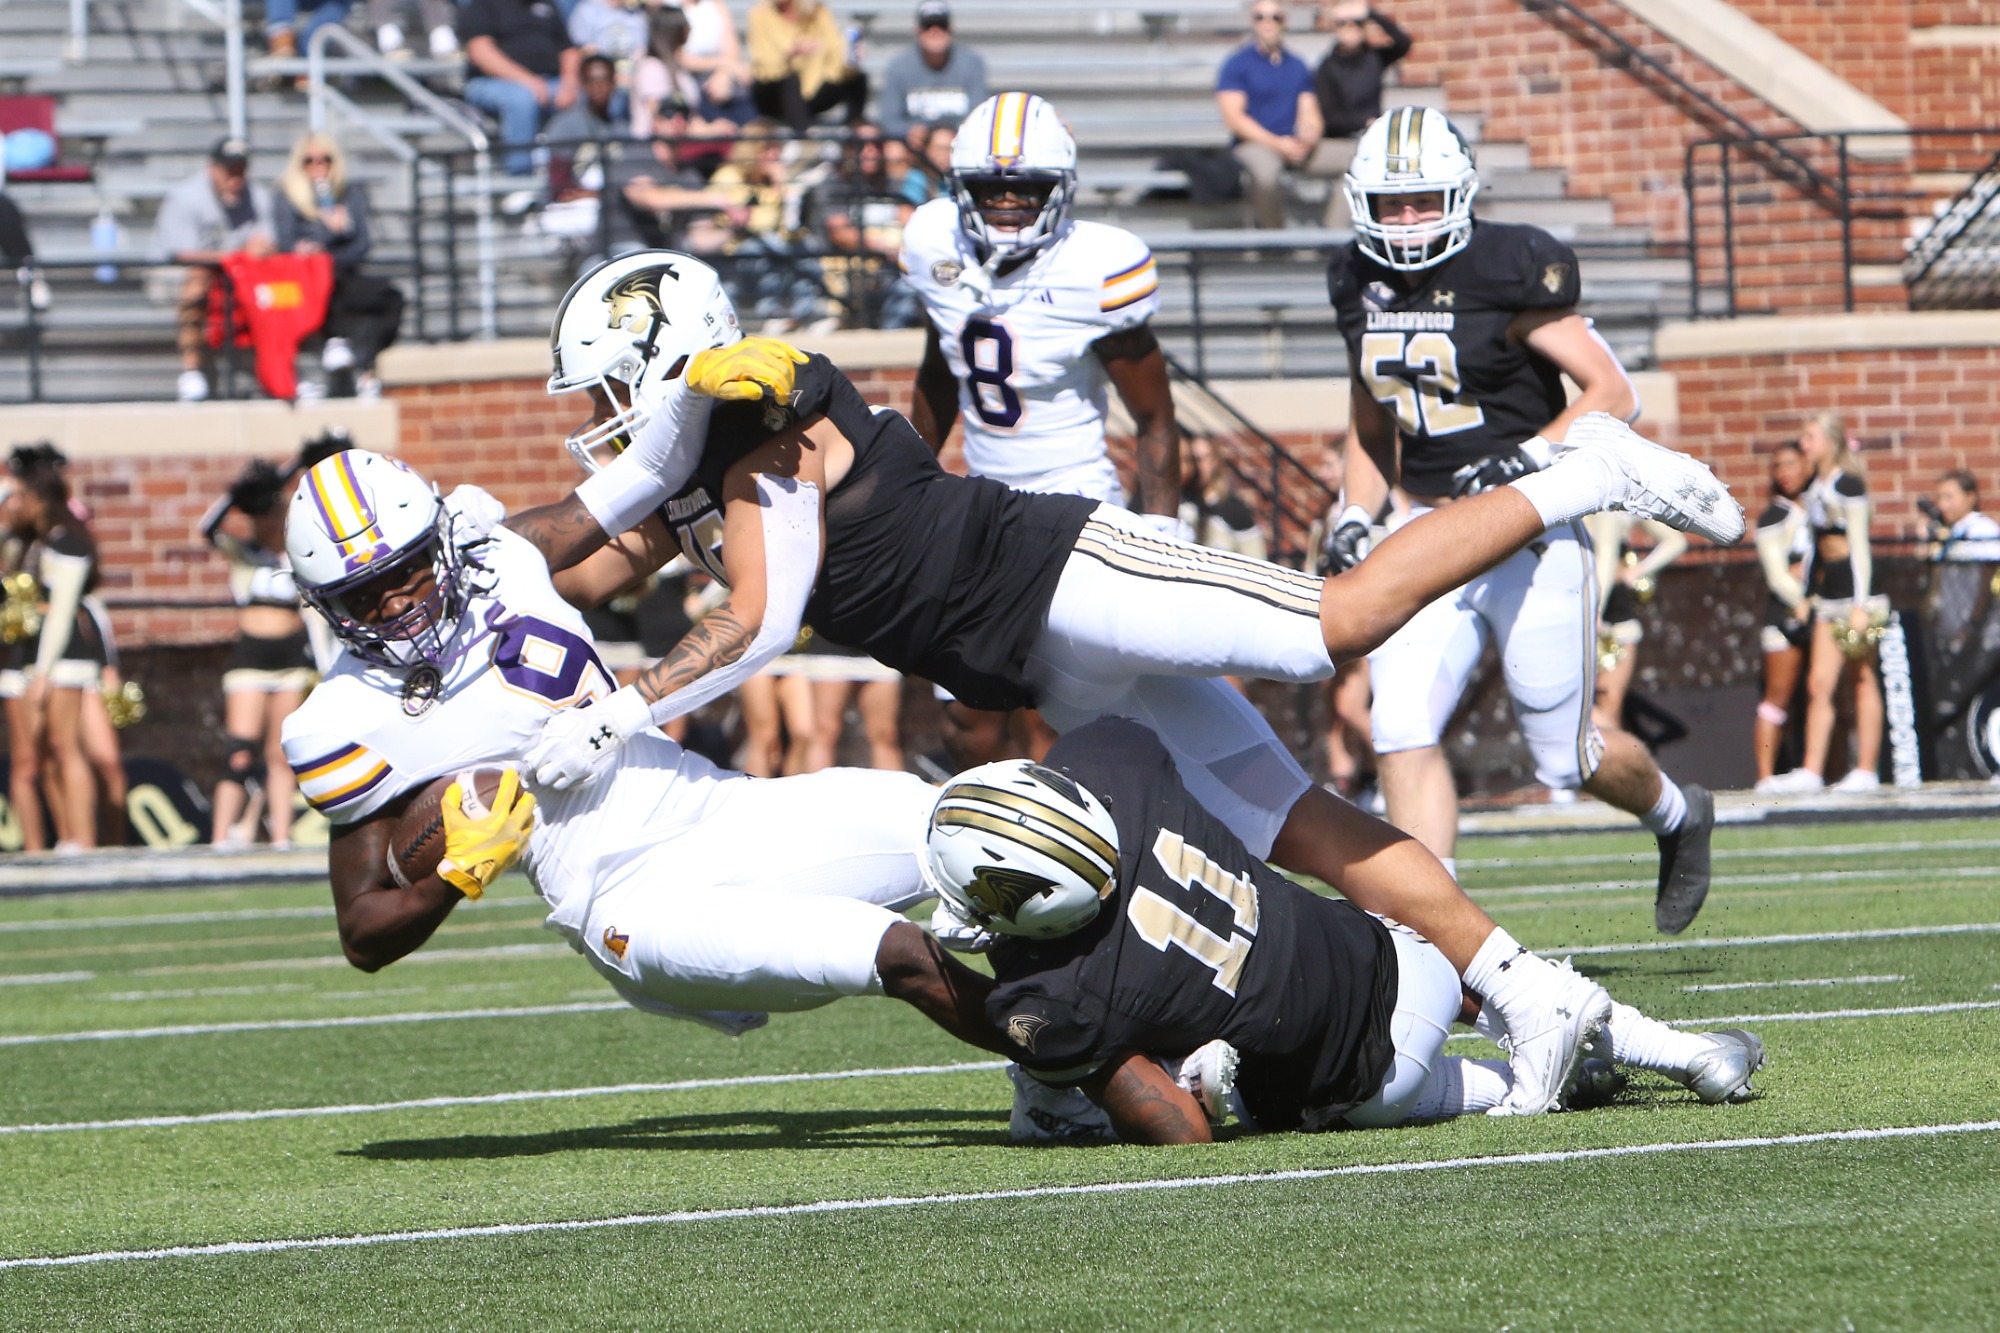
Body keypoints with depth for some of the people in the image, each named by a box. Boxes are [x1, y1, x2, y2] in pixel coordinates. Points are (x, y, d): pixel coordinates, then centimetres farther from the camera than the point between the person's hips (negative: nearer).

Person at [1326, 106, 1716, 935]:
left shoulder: (1506, 273, -14)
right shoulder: (1362, 286, 6)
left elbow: (1612, 394, -11)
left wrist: (1529, 456, -24)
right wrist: (1356, 516, 5)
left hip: (1531, 532, -5)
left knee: (1566, 755, 5)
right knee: (1402, 728, -13)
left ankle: (1677, 817, 37)